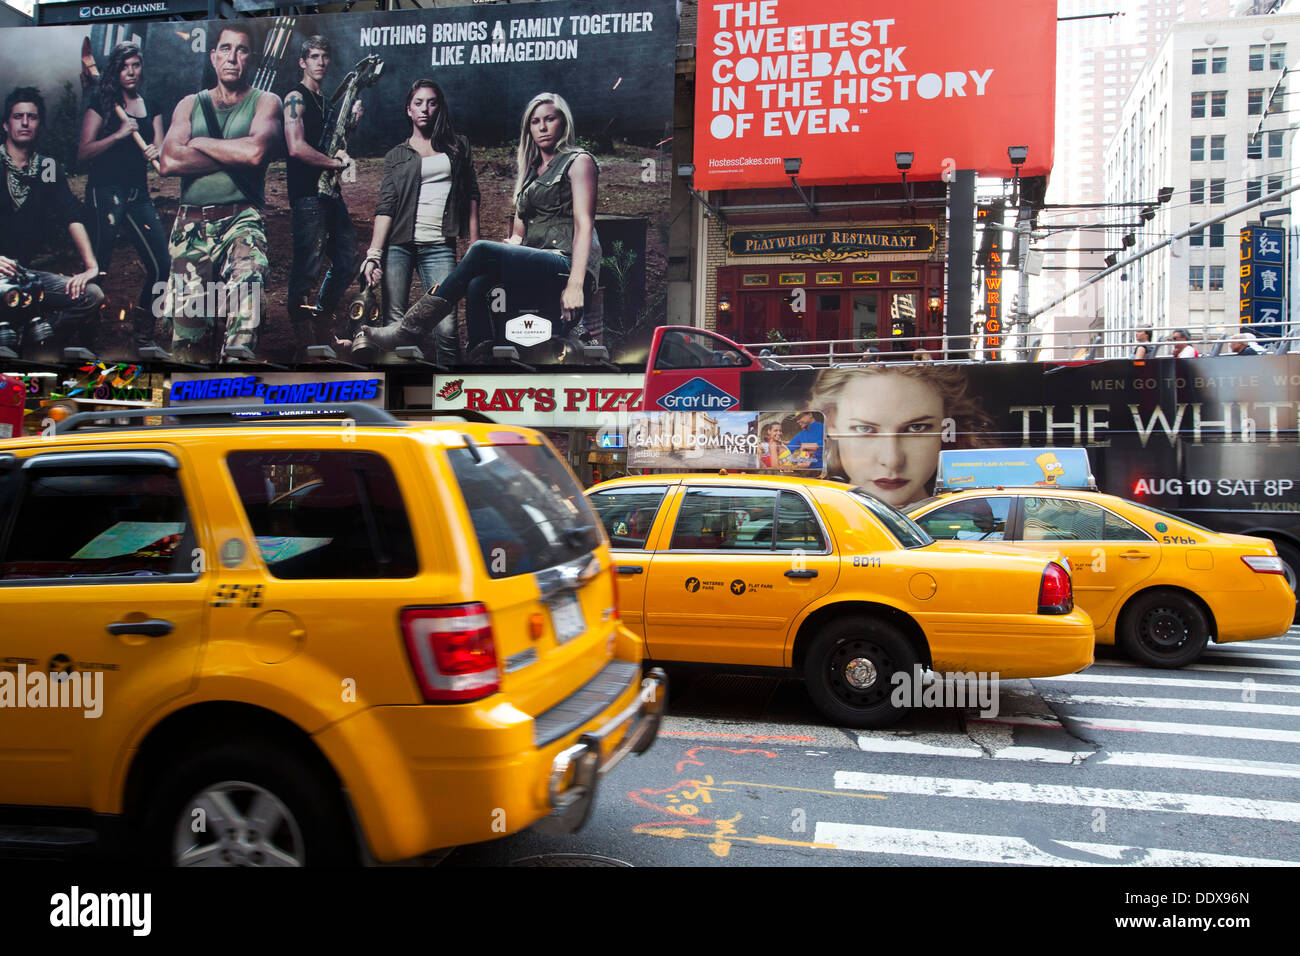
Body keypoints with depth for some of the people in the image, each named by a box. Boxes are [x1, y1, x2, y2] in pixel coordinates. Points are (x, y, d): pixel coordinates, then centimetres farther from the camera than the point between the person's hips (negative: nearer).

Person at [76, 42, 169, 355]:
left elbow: (160, 148, 11)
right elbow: (83, 154, -3)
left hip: (138, 195, 5)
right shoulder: (101, 104, 2)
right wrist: (118, 134, -14)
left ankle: (141, 330, 14)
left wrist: (155, 152, -12)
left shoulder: (151, 106, 16)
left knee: (161, 265, -3)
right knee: (99, 266, -5)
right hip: (105, 192, -4)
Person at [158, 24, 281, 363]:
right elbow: (169, 161, -1)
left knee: (247, 279, -34)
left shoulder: (265, 102, 9)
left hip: (241, 220, -3)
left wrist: (200, 142, 0)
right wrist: (234, 155, -4)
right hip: (191, 224, 3)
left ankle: (236, 359, -27)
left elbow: (256, 151, -13)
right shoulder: (190, 104, 17)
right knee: (185, 326, -3)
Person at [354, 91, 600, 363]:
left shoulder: (578, 161, 6)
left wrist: (575, 285, -20)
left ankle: (407, 332, -27)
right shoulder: (530, 171, 27)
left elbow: (584, 224, -7)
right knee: (477, 284, -25)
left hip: (568, 266, -6)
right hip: (534, 272, 6)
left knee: (481, 250, -25)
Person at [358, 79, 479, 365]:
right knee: (395, 324, -4)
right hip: (398, 244, 1)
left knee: (446, 327, -13)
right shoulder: (396, 156, 14)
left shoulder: (458, 146, 16)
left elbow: (471, 194, 14)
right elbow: (385, 207, 4)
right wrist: (374, 254, -9)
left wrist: (474, 243, 3)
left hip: (439, 246, -1)